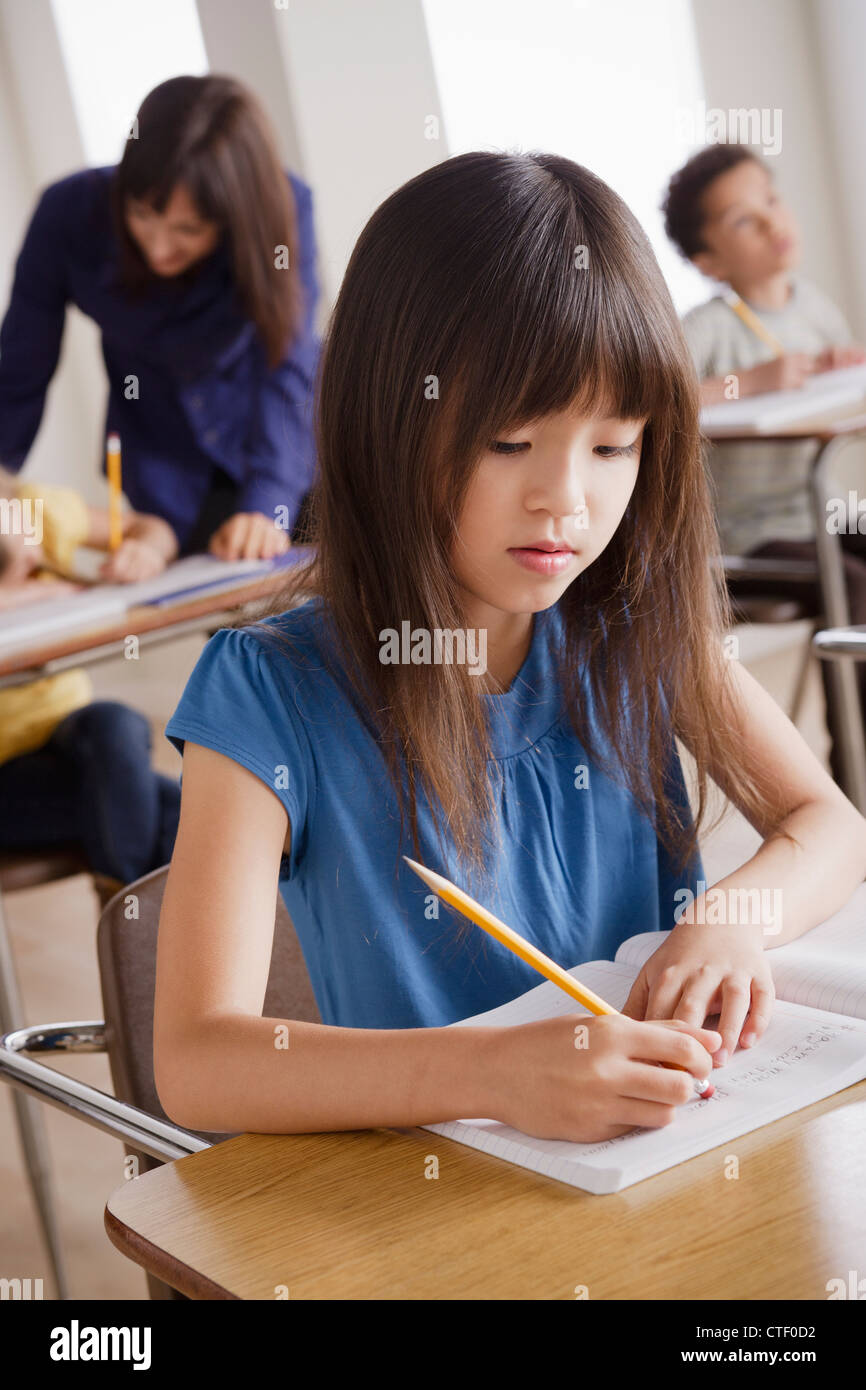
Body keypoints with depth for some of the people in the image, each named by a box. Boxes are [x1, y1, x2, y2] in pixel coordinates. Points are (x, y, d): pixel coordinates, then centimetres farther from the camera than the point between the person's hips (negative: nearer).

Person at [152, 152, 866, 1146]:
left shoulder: (637, 622, 0)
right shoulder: (272, 698, -15)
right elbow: (195, 1063, -22)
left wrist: (732, 923, -18)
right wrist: (491, 1073, -37)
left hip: (669, 1148, 4)